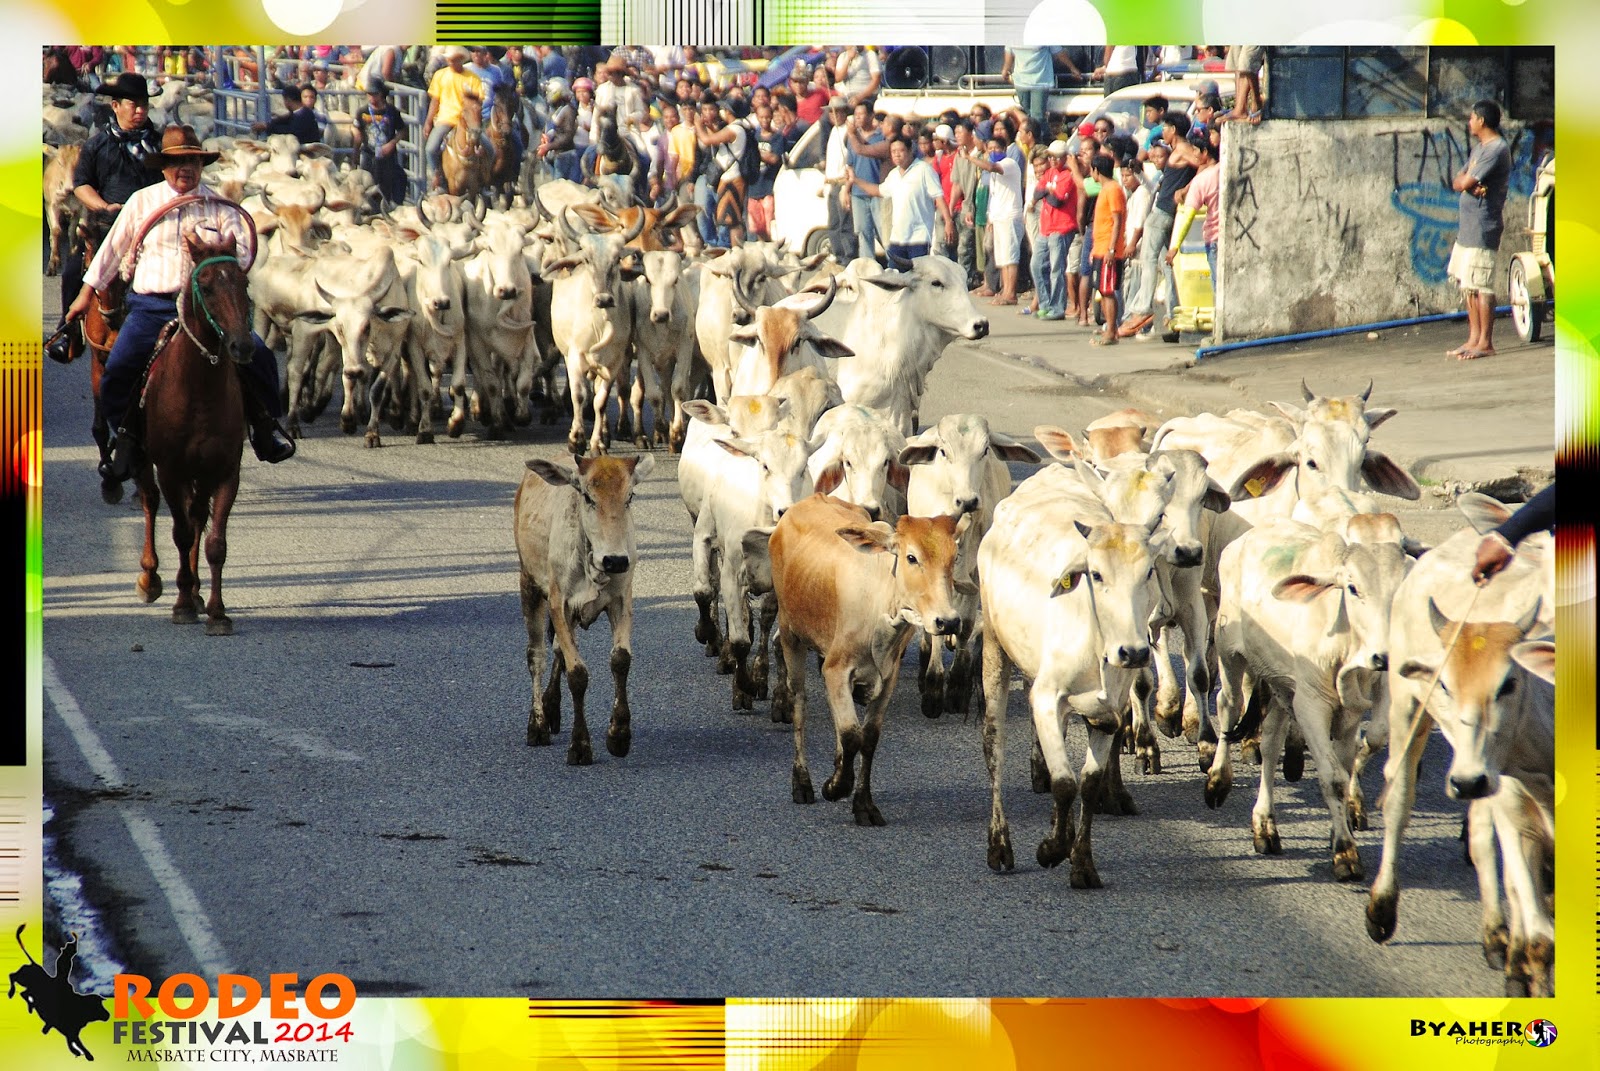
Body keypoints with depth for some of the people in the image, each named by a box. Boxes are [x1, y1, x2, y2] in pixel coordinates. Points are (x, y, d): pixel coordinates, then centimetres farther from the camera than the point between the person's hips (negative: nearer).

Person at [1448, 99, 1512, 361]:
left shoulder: (1496, 149, -14)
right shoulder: (1479, 148, 18)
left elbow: (1466, 183, -19)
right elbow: (1458, 182, 12)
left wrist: (1465, 182, 3)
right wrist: (1470, 185, -8)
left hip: (1483, 228, -10)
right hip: (1468, 227, 10)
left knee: (1481, 286, -8)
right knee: (1468, 285, 11)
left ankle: (1485, 343, -6)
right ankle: (1474, 339, 15)